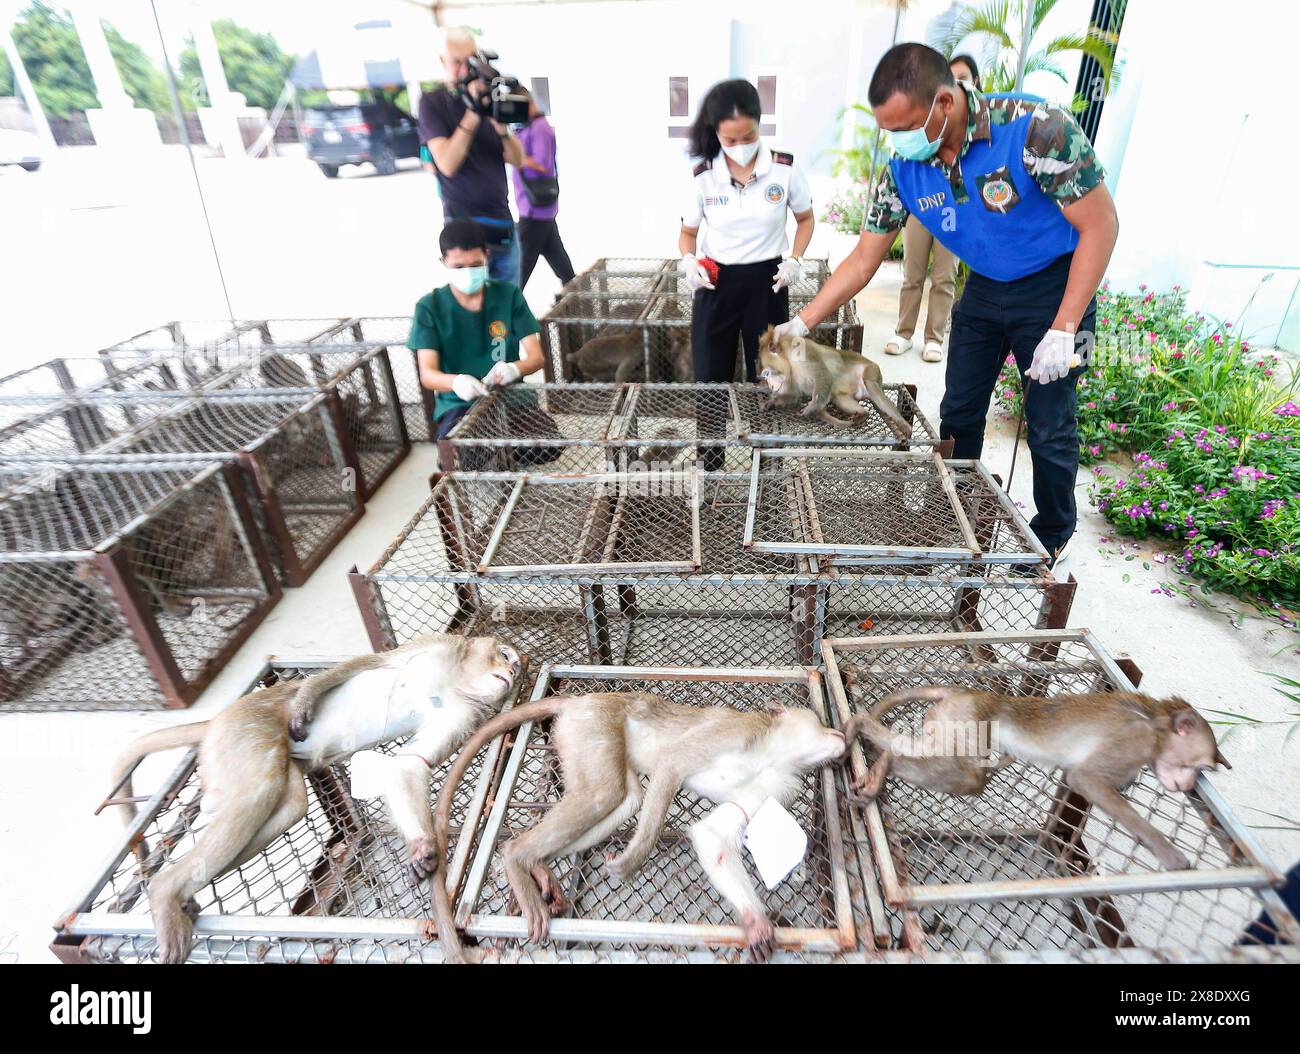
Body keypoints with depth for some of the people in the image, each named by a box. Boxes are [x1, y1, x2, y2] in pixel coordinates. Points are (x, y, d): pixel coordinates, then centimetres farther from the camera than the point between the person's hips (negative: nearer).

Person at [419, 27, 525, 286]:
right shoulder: (432, 102, -1)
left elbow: (517, 160, 6)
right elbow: (448, 164, -14)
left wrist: (501, 125, -13)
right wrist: (472, 115, -21)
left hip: (502, 219, 5)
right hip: (464, 224, -4)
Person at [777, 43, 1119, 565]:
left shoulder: (1037, 130, -28)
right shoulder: (904, 170, -13)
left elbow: (1101, 225, -22)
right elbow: (863, 260, -5)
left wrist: (1062, 331, -27)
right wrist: (801, 323, -12)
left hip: (1054, 285, -5)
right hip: (984, 287, 5)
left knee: (1050, 429, 0)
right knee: (959, 414, 10)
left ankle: (1051, 538, 23)